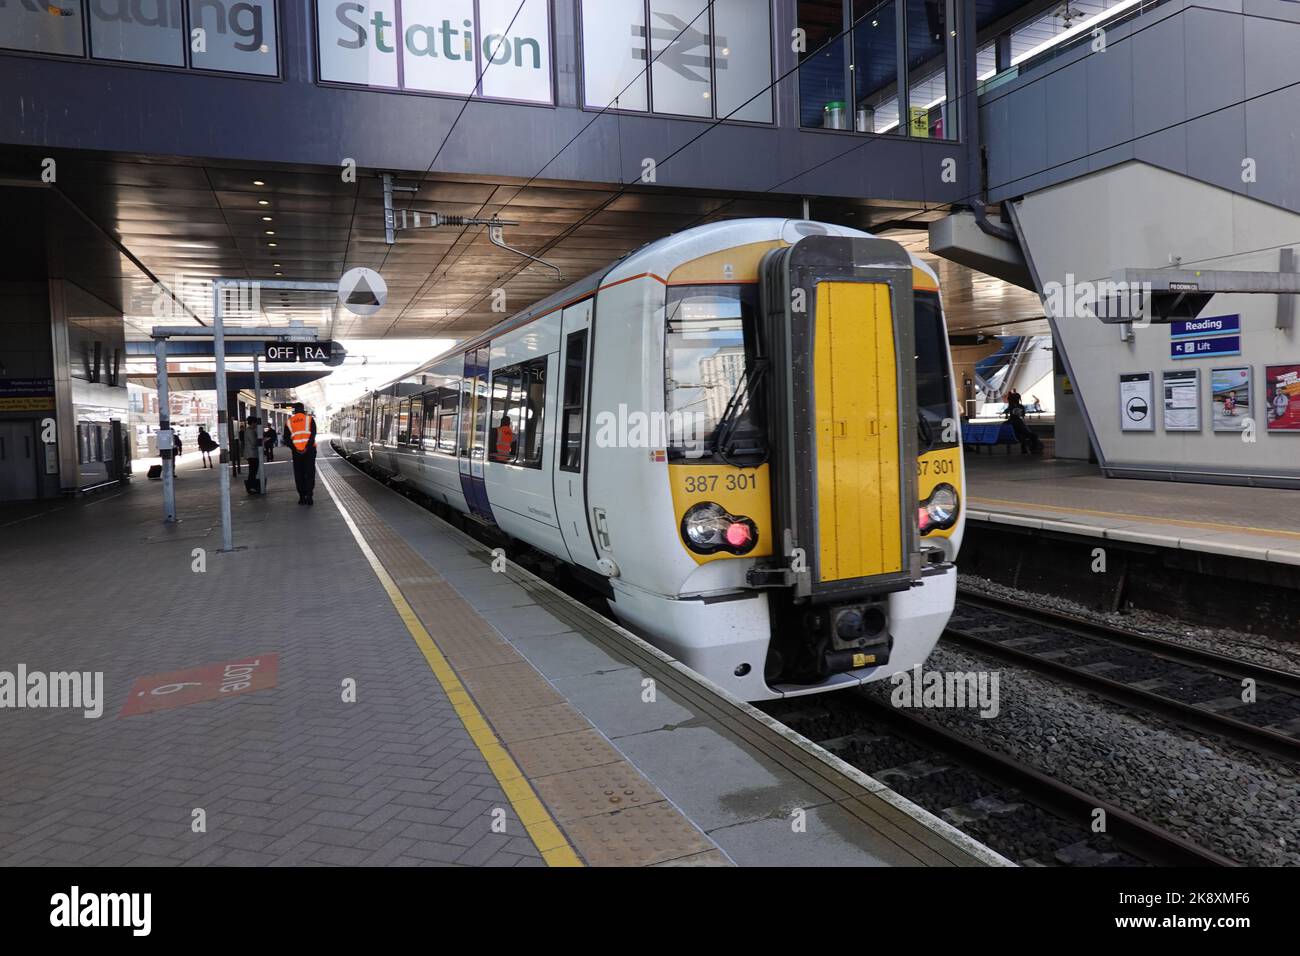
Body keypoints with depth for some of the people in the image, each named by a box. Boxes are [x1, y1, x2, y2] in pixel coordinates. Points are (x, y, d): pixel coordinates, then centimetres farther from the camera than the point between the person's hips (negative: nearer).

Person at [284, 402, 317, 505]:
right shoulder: (309, 419, 2)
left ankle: (302, 497, 8)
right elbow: (313, 434, -11)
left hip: (296, 451, 2)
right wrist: (307, 447, -14)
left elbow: (286, 439, 1)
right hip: (309, 450, -2)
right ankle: (309, 495, -8)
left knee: (299, 474, 10)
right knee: (310, 473, 3)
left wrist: (294, 449, -4)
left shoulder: (289, 422, 8)